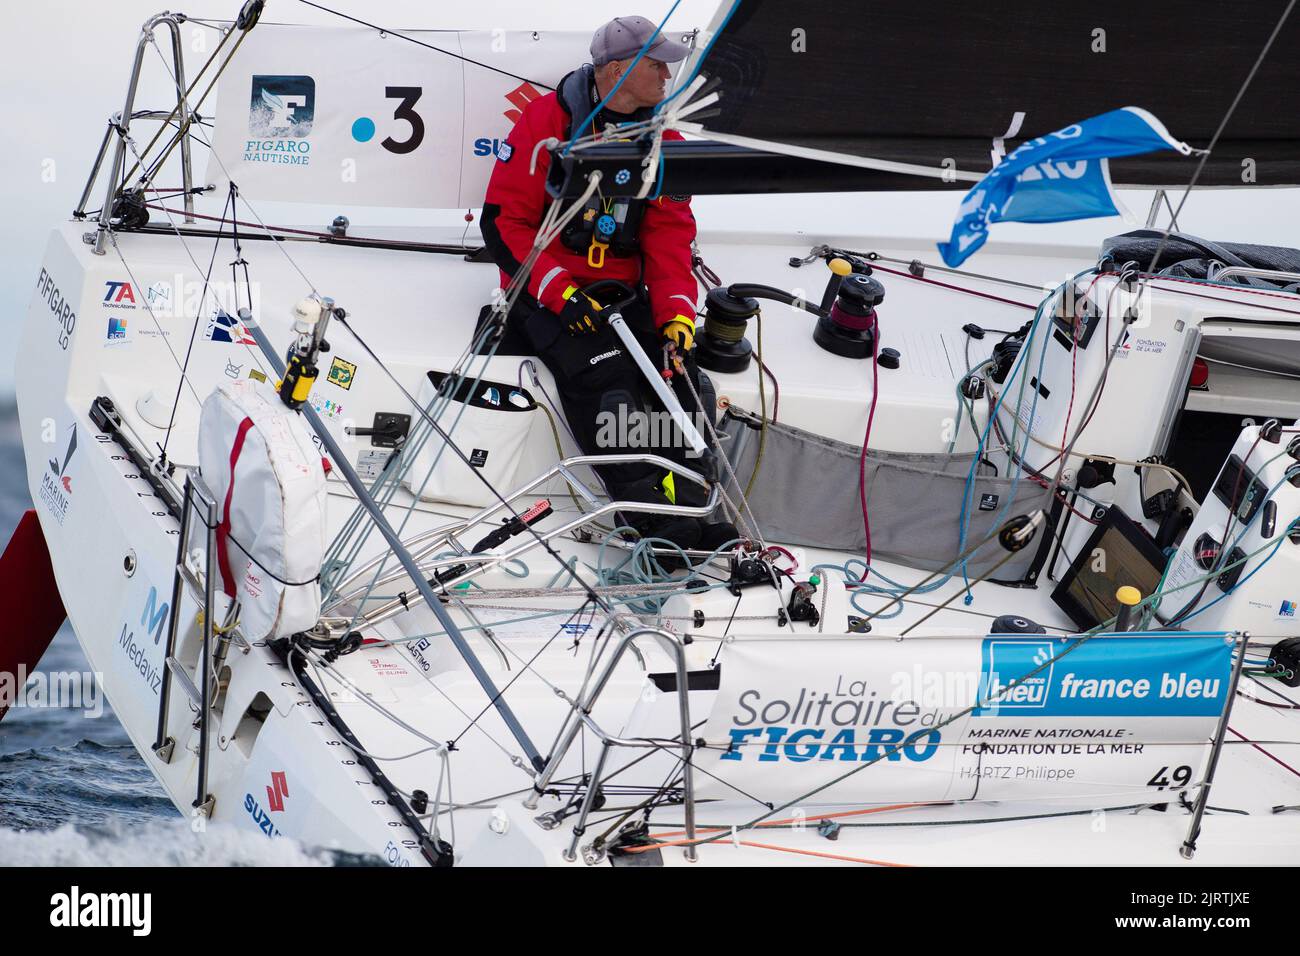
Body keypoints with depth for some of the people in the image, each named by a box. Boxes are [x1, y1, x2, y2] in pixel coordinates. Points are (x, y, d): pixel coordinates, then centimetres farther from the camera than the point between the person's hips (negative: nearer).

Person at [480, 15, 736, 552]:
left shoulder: (664, 141, 7)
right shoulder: (546, 121, -8)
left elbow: (669, 240, 4)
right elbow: (504, 221, -9)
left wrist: (676, 315, -14)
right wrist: (560, 293, -21)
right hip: (545, 293, -5)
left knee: (685, 375, -20)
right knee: (602, 371, -31)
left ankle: (686, 511, -22)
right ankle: (657, 521, -36)